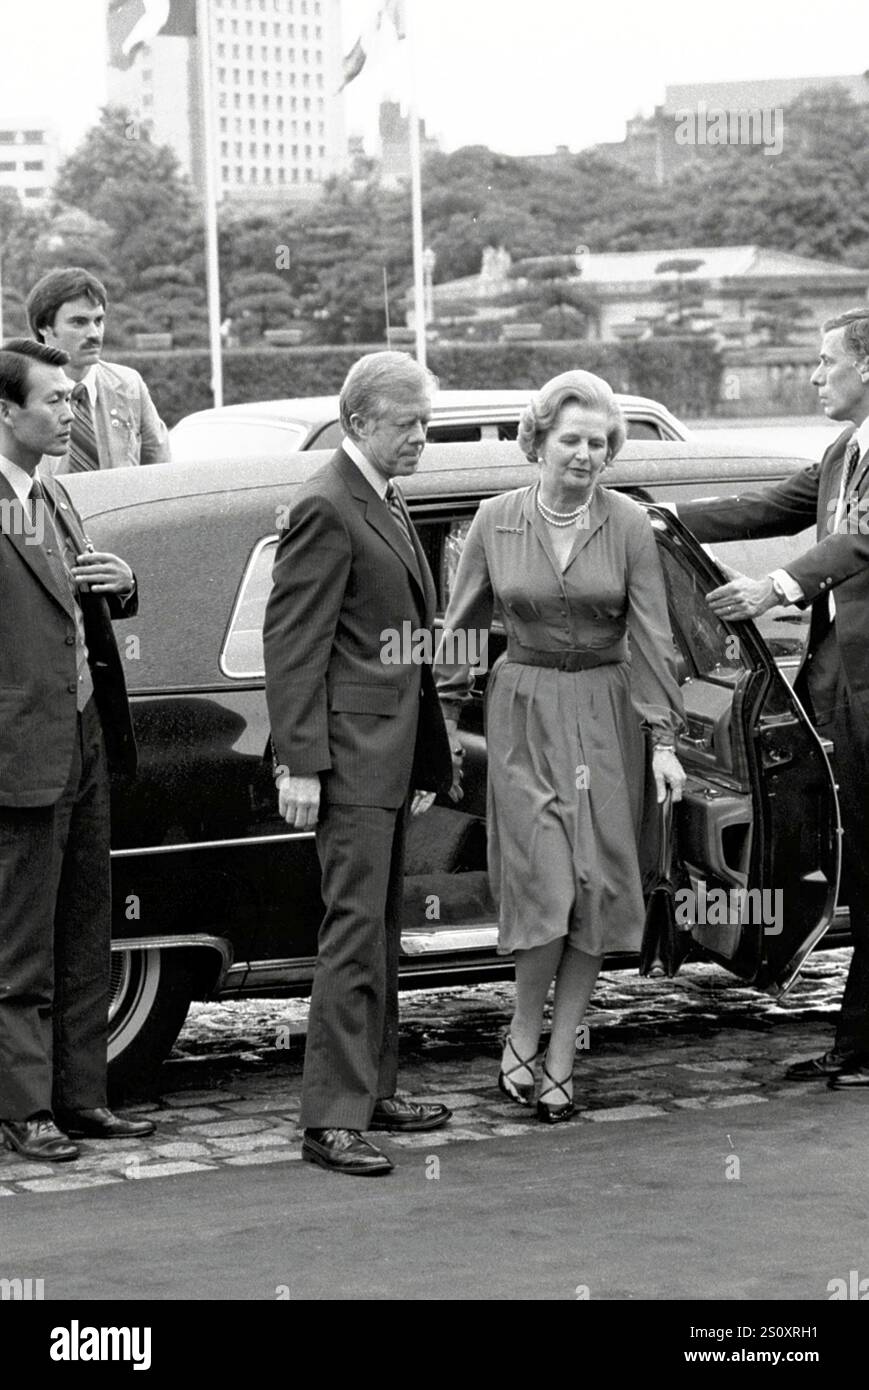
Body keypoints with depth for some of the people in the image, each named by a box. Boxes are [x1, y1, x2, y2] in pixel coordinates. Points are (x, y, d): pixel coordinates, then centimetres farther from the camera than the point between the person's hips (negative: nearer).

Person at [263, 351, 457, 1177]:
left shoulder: (385, 503, 16)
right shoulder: (327, 509, -14)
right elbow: (291, 644, -17)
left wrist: (427, 751, 18)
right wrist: (299, 766, -21)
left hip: (392, 750, 10)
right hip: (352, 752, -10)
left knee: (380, 930, 15)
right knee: (354, 931, -10)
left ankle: (373, 1090, 24)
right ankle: (331, 1118, -9)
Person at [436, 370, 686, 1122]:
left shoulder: (629, 525, -4)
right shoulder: (496, 521, -1)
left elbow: (651, 636, -4)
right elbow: (462, 623, 9)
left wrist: (664, 740, -8)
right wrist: (449, 714, 8)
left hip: (606, 714, 1)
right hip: (524, 712, -1)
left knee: (597, 886, 1)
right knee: (545, 880, -11)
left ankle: (561, 1055, 11)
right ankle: (523, 1033, 9)